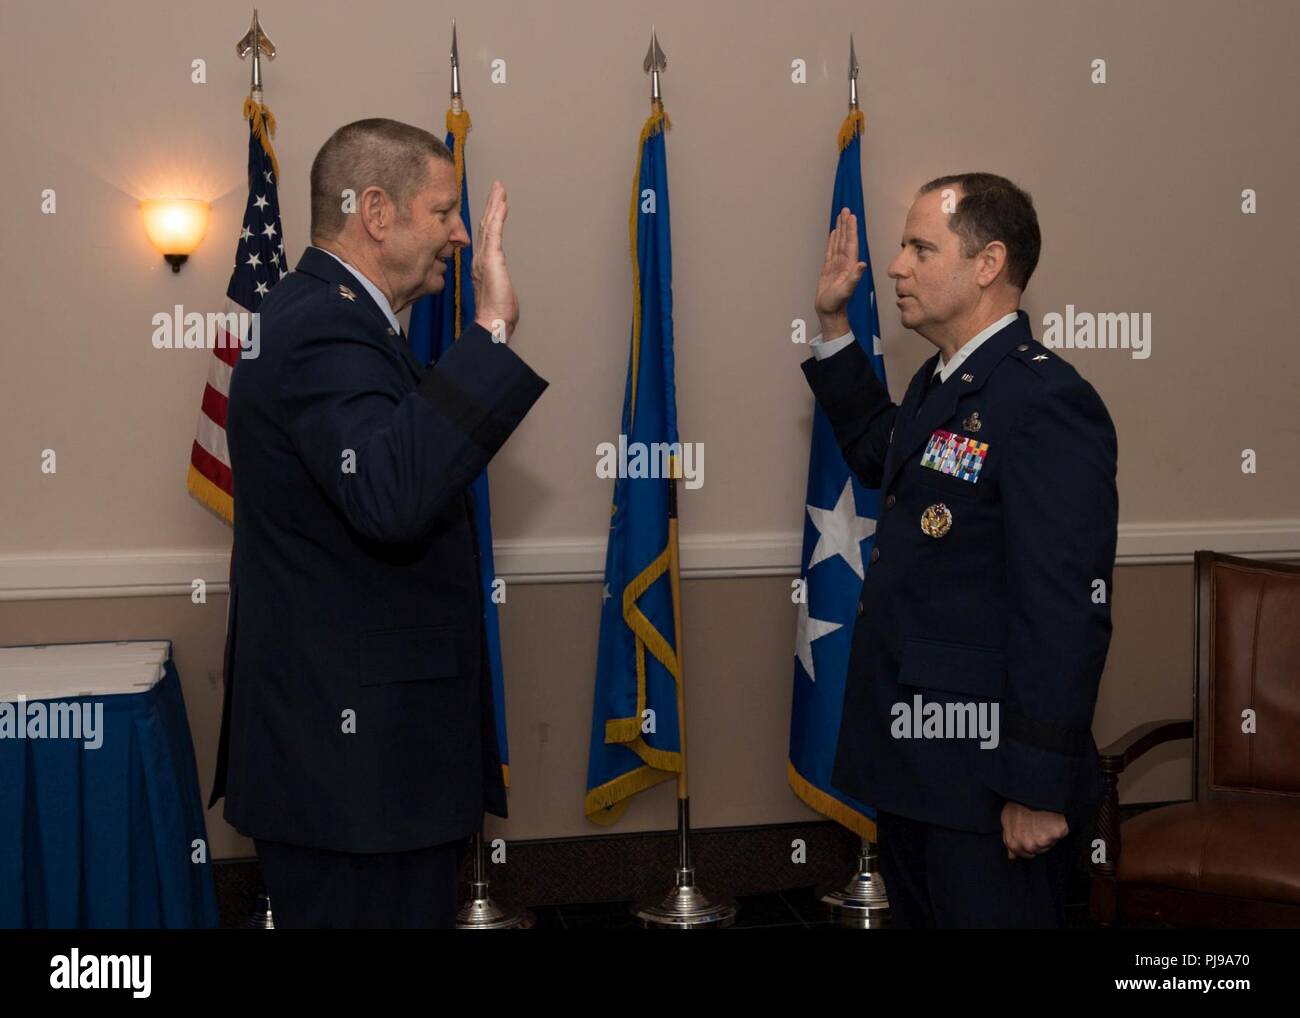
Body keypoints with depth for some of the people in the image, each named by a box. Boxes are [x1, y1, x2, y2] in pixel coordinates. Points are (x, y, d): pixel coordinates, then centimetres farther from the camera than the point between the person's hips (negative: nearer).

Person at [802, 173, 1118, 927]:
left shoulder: (1047, 402, -21)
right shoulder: (941, 382, 9)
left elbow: (1068, 614, -23)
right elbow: (879, 456, 30)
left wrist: (1039, 792, -21)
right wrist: (834, 323, 21)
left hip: (987, 781, -9)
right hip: (912, 758, 9)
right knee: (916, 914, 21)